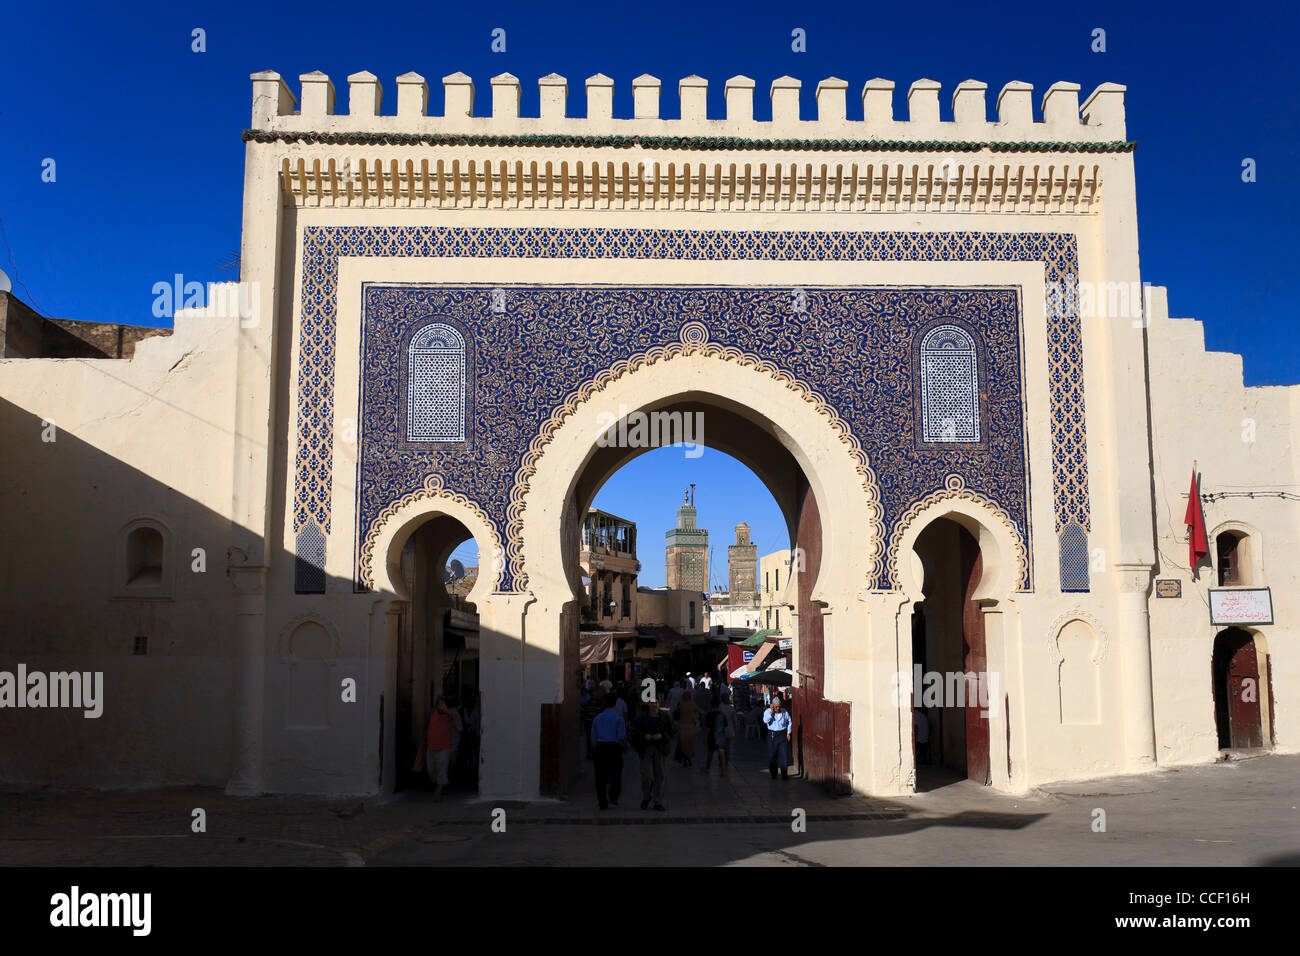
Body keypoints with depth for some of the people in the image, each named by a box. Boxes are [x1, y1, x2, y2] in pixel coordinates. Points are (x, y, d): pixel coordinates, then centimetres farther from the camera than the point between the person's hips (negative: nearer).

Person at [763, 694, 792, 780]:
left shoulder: (784, 712, 0)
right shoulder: (767, 711, -5)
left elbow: (789, 722, 13)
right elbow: (765, 721, -21)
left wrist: (788, 733, 8)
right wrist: (771, 712, -22)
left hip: (782, 734, 0)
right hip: (772, 735, 0)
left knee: (784, 755, -4)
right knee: (772, 755, 4)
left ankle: (784, 775, 3)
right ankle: (773, 775, 18)